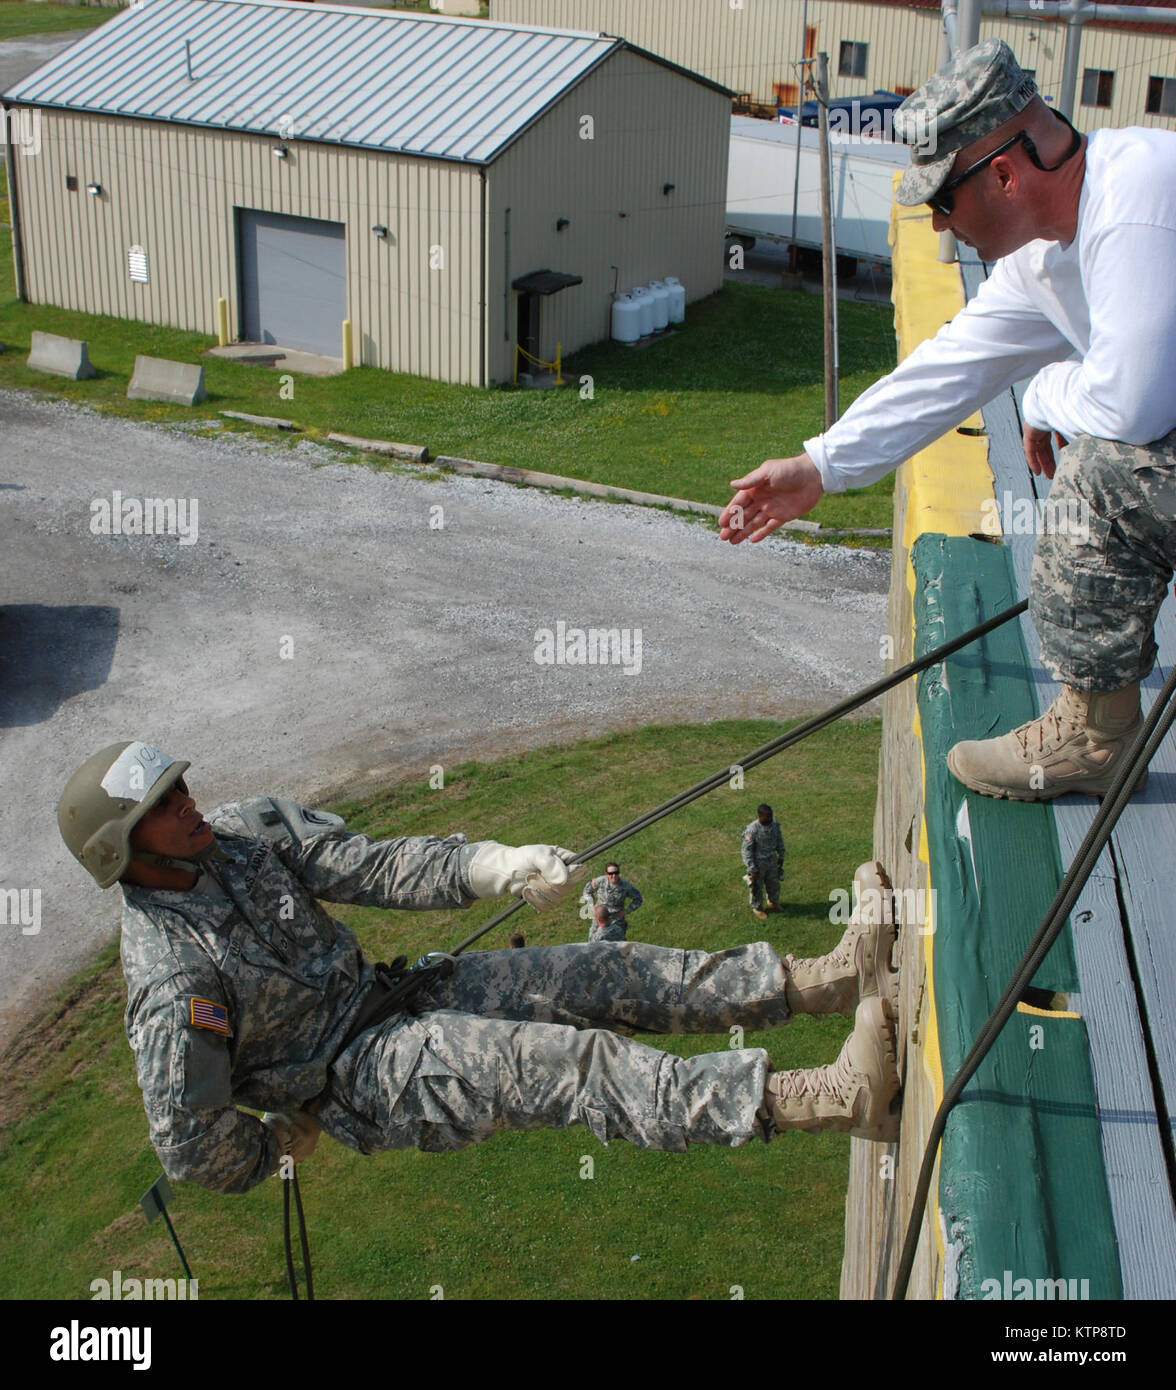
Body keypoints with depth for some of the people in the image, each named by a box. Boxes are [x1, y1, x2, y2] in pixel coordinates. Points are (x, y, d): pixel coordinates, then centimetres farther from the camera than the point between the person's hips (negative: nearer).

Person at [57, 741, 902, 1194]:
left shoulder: (249, 830, -4)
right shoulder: (169, 979, -24)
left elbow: (372, 867, -6)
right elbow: (190, 1143, -18)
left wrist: (492, 866, -21)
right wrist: (274, 1149, 1)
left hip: (388, 997, 8)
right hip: (356, 1080, -7)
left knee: (605, 977, -7)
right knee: (576, 1062, -24)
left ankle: (824, 980, -8)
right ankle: (833, 1098, -34)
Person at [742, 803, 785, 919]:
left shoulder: (774, 824, -15)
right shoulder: (752, 830, -32)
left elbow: (779, 840, 4)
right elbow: (747, 850, -24)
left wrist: (781, 856, 13)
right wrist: (752, 869, -19)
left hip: (772, 860, 5)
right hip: (757, 862, -5)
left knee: (773, 883, 25)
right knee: (757, 886, 17)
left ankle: (773, 902, 54)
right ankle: (757, 907, 43)